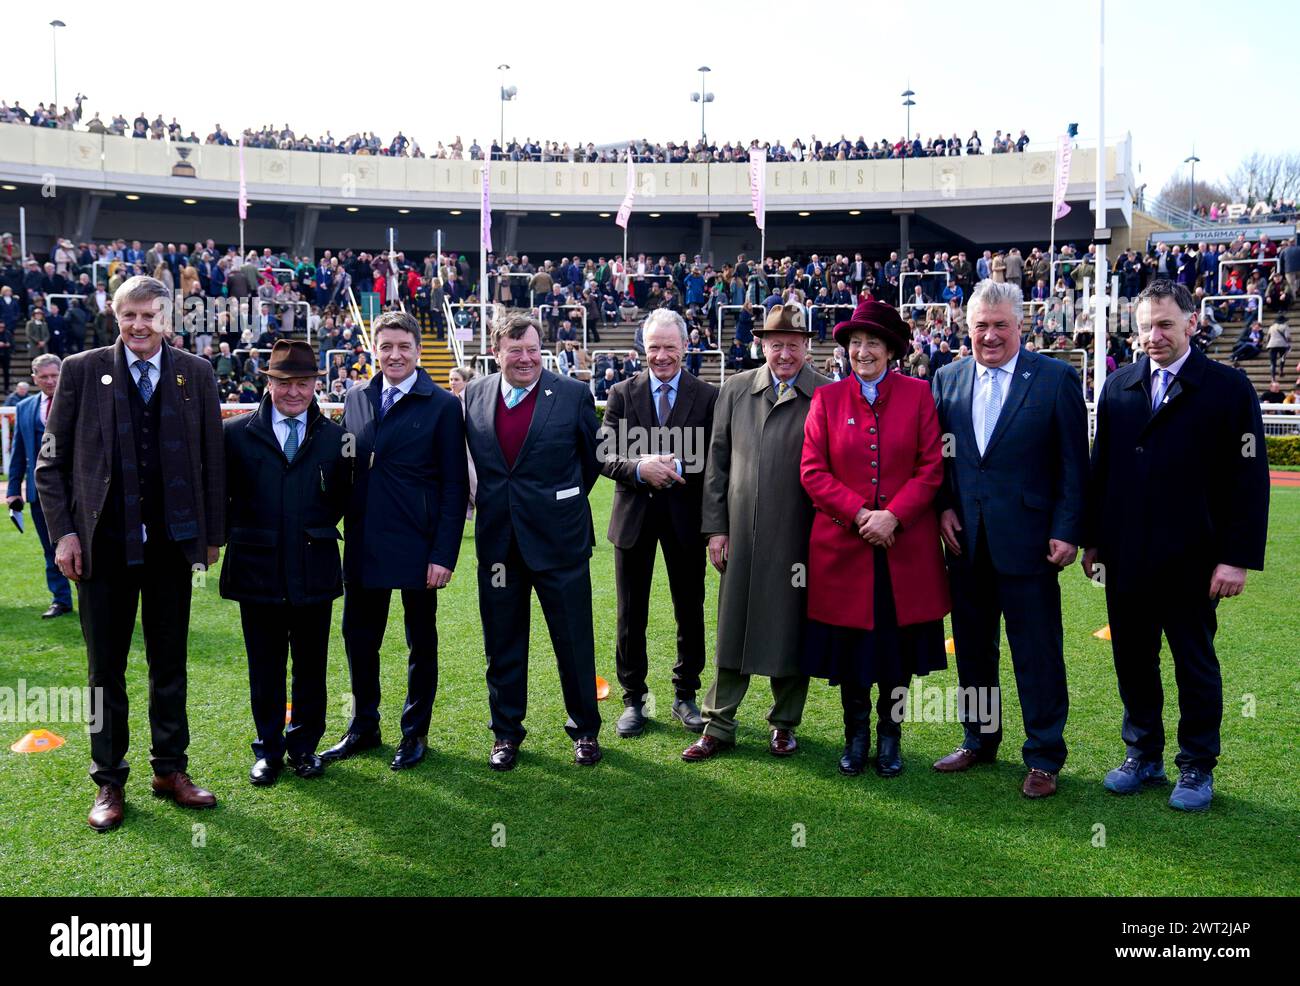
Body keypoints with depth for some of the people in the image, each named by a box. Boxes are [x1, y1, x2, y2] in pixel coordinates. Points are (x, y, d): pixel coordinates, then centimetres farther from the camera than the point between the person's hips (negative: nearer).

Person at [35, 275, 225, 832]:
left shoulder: (195, 374, 2)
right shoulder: (81, 371, -1)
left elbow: (212, 460, 5)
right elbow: (52, 461, 2)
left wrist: (212, 534, 3)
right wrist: (62, 532, -5)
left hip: (173, 544, 1)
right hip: (104, 545, -1)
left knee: (170, 665, 12)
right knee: (106, 669, 9)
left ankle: (170, 770, 26)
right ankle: (108, 782, 23)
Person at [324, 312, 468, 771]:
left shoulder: (442, 406, -6)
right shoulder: (355, 400, 7)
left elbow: (455, 487, -8)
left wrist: (444, 554, -13)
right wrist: (345, 533, 5)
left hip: (417, 546, -4)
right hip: (364, 544, 4)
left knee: (421, 643, 9)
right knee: (358, 639, 13)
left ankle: (415, 733, 25)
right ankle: (363, 728, 30)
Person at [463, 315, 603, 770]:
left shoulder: (574, 394, -6)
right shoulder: (475, 395, 3)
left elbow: (593, 458, 5)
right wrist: (493, 502, 11)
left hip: (558, 539, -3)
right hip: (498, 540, 3)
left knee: (574, 641, 7)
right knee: (502, 645, 12)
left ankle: (585, 729, 24)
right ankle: (506, 733, 27)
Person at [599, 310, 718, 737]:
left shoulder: (707, 397, 0)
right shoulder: (622, 394, 3)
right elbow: (606, 456, -3)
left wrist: (675, 468, -21)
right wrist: (640, 468, -21)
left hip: (685, 517, 0)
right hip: (634, 515, 1)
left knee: (690, 613, 9)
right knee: (631, 615, 9)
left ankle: (685, 697, 25)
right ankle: (633, 699, 22)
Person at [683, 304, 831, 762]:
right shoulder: (735, 389, 8)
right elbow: (717, 461, 8)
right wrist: (715, 527, 3)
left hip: (798, 538, -2)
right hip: (741, 535, 3)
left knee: (790, 633, 9)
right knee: (733, 632, 10)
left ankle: (784, 724, 27)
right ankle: (718, 726, 22)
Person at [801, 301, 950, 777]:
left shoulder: (918, 394, 4)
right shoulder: (827, 399, 5)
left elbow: (932, 467, -1)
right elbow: (812, 470, 0)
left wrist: (893, 515, -13)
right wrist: (858, 513, -12)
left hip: (905, 547, 0)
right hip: (843, 545, 0)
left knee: (898, 645, 7)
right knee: (850, 645, 6)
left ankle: (889, 737, 23)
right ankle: (855, 736, 24)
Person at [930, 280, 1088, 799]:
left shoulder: (1056, 378, -4)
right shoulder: (947, 379, 8)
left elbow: (1073, 464, -5)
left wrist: (1066, 532, -10)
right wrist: (944, 507, -1)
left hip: (1027, 541, -4)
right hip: (967, 541, 4)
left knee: (1038, 654, 3)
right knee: (972, 649, 15)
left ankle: (1044, 757, 17)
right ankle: (979, 740, 32)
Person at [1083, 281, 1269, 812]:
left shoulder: (1228, 388, -5)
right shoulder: (1118, 385, 7)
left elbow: (1249, 481, -8)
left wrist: (1237, 558, -12)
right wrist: (1092, 539, 9)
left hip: (1189, 561, -3)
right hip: (1124, 558, 4)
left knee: (1195, 664, 9)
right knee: (1133, 661, 13)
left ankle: (1197, 767, 24)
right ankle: (1143, 754, 29)